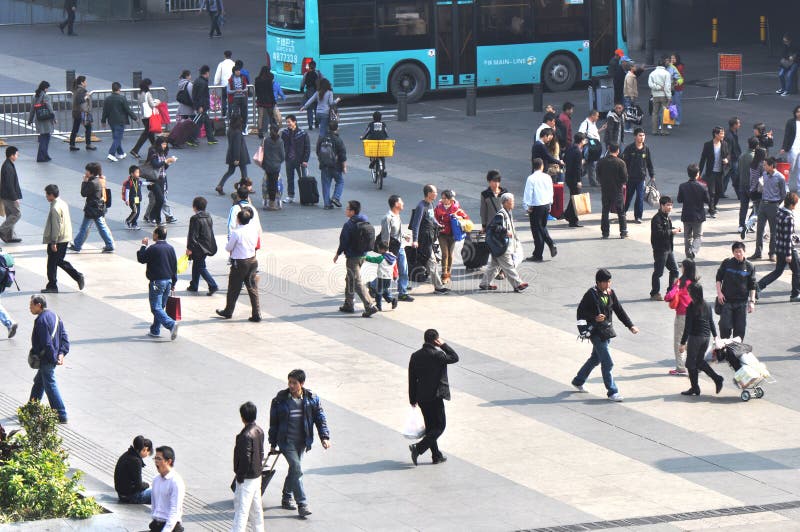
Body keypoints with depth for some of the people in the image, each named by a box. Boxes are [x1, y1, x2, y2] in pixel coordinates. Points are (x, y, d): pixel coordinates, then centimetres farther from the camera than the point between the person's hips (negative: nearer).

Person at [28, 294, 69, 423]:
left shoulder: (41, 320, -20)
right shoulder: (55, 316, 10)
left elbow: (46, 343, -23)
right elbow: (64, 337, 8)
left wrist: (53, 359, -17)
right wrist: (61, 353, 0)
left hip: (46, 358, -10)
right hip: (52, 358, 10)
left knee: (50, 386, -4)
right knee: (38, 382, 23)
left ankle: (61, 415, -4)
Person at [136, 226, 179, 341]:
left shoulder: (153, 249, -15)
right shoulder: (170, 248, 7)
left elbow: (141, 259, -4)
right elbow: (175, 267, 12)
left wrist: (143, 246, 8)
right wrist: (173, 284, 20)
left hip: (156, 282, -7)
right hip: (168, 281, 7)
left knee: (156, 308, -8)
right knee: (160, 306, 17)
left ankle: (171, 324, -27)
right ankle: (155, 330, 23)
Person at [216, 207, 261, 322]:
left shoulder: (236, 232, -20)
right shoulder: (254, 229, -4)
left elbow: (228, 248, -10)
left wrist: (229, 240, 10)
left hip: (239, 263, -5)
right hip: (252, 260, 5)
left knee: (234, 289, 12)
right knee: (253, 288, 9)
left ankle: (228, 312, 28)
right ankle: (256, 315, 6)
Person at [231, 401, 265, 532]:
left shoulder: (246, 435, -24)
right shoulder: (259, 431, 3)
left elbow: (245, 459, -23)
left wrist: (240, 477, -15)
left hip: (247, 478, -9)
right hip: (257, 475, 9)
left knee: (241, 508, -5)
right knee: (256, 507, 18)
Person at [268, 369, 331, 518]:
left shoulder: (311, 399, -2)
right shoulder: (280, 400, -7)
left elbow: (320, 418, 3)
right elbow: (274, 422, 1)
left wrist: (325, 437, -8)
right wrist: (273, 444, 5)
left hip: (302, 441, 4)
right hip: (286, 441, -4)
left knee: (294, 469, 15)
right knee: (297, 469, -15)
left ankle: (287, 498, 34)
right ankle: (302, 504, -14)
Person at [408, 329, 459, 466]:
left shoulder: (415, 356, 3)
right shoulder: (437, 355, -17)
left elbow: (412, 379, 7)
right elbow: (454, 357, -4)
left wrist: (413, 399, 14)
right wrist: (443, 345, -2)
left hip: (421, 397, 7)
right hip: (435, 396, -7)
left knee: (430, 426, 16)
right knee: (439, 426, 2)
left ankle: (436, 455, 20)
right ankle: (418, 448, -14)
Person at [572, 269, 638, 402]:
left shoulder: (610, 293, 6)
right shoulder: (591, 294, -14)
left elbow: (619, 310, 10)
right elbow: (581, 311, -9)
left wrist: (630, 326, 4)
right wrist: (594, 318, -23)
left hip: (607, 331, 8)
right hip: (596, 332, -8)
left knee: (596, 358, 22)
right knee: (607, 363, -10)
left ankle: (578, 381, 40)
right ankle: (612, 392, -5)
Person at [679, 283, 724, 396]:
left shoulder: (691, 307, -15)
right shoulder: (706, 306, 4)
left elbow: (688, 327, -14)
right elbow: (711, 322, 13)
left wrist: (683, 343, -10)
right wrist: (715, 335, 25)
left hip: (695, 337, -7)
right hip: (706, 337, 7)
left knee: (691, 363, 6)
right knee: (700, 361, 20)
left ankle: (695, 388, 10)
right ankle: (717, 379, 9)